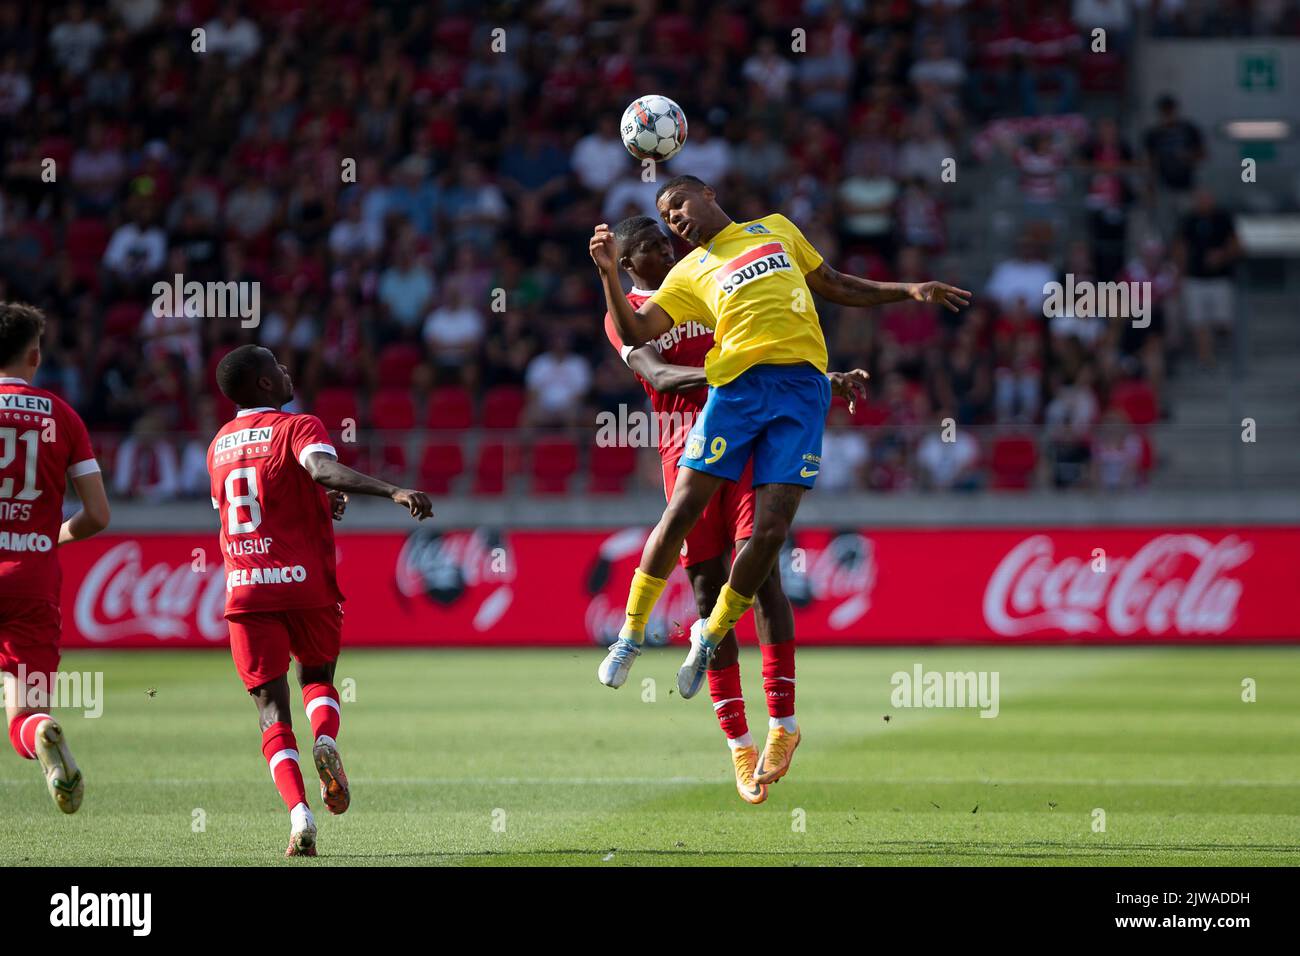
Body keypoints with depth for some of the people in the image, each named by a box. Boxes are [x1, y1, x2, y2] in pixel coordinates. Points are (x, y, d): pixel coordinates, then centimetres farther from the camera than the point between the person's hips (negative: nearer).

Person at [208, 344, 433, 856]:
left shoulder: (218, 445, 15)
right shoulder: (298, 427, -3)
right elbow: (324, 469, -25)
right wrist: (393, 491, -37)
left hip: (245, 589, 3)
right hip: (308, 584, -3)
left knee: (272, 708, 2)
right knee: (318, 678, 21)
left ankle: (298, 812, -17)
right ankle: (325, 738, -12)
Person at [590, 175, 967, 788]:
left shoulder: (776, 229, 23)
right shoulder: (689, 273, 16)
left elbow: (836, 287, 32)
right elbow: (636, 333, 6)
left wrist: (908, 291, 24)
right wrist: (609, 274, -7)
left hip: (803, 386, 1)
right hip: (737, 385, -1)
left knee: (771, 530, -9)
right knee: (682, 511, -10)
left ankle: (711, 634, 10)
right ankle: (631, 633, 3)